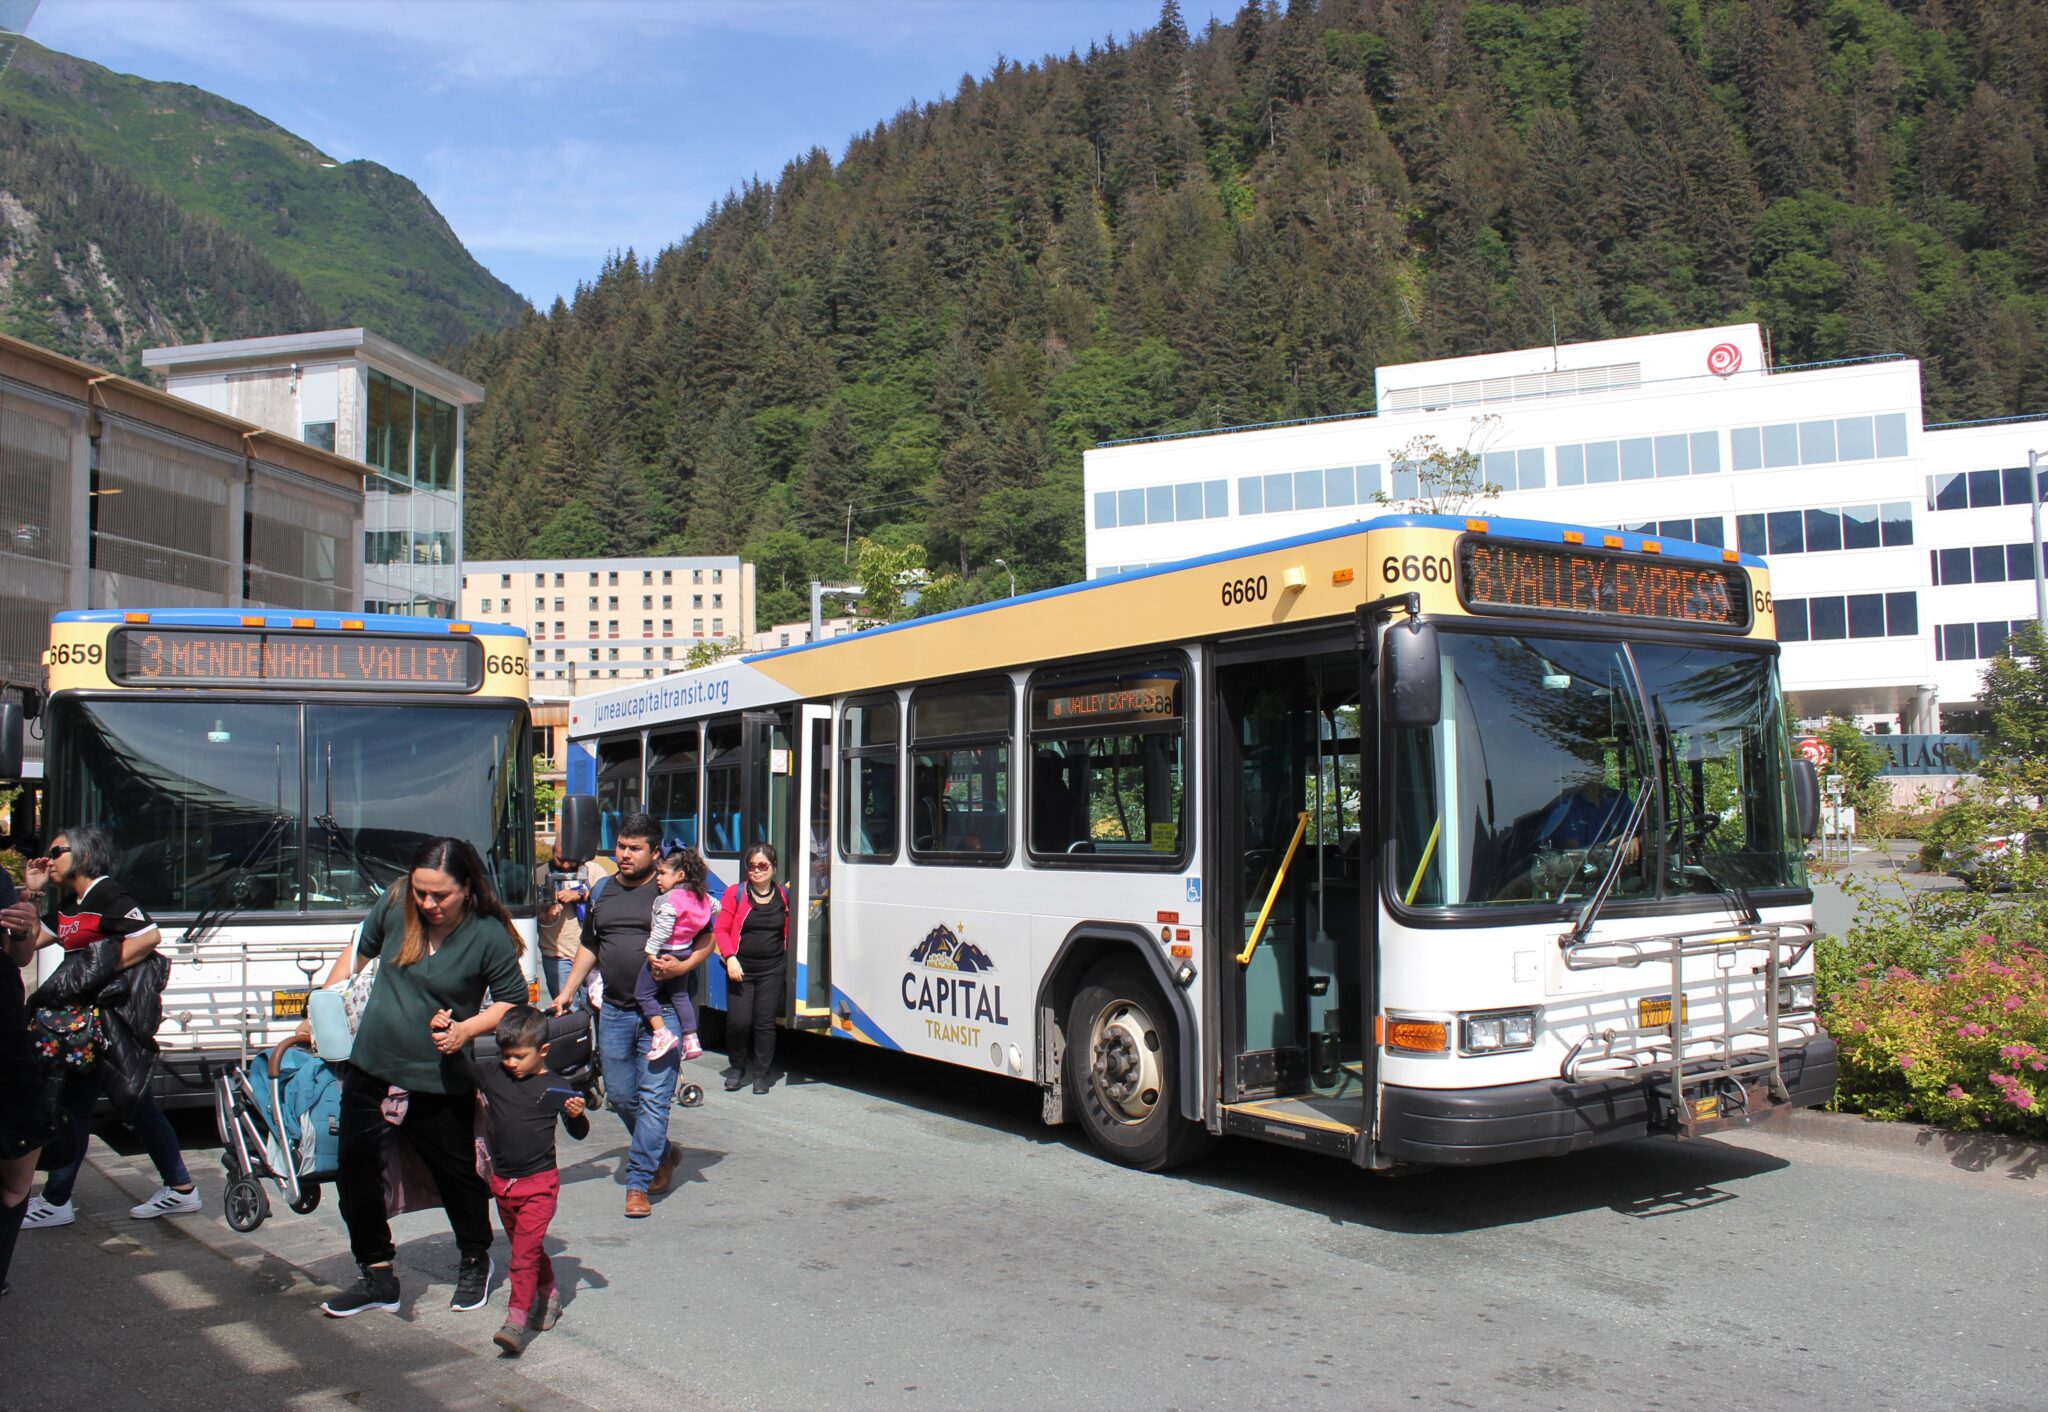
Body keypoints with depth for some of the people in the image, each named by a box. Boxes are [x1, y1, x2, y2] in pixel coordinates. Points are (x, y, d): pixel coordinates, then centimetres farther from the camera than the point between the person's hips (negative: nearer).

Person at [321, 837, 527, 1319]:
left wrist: (467, 1029, -20)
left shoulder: (489, 936, -15)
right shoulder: (394, 907, -6)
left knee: (456, 1175, 12)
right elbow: (359, 953, 13)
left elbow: (514, 1001, -6)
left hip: (441, 1085, -3)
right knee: (354, 1174, 4)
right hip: (371, 1069, 3)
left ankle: (475, 1262, 38)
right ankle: (377, 1276, 22)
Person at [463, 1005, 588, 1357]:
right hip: (502, 1182, 6)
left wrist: (577, 1114, -27)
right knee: (525, 1247, 19)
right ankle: (549, 1297, 37)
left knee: (525, 1250, -13)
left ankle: (517, 1320, -15)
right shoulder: (491, 1075, 0)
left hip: (539, 1183, -6)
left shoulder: (555, 1088, -10)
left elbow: (578, 1133, -6)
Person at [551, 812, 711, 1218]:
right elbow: (590, 947, 22)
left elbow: (706, 941, -2)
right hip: (614, 1011, 5)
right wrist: (567, 991, 17)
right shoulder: (601, 892, 13)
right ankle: (663, 1152, 33)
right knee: (620, 1096, 11)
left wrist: (682, 966, -20)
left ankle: (638, 1183, 3)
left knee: (654, 1097, -4)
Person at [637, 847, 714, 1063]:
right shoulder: (700, 896, 4)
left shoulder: (669, 901, -22)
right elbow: (715, 908, 20)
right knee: (679, 994, 19)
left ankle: (662, 1034, -5)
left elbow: (662, 930, -24)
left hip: (663, 955, -9)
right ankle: (691, 1040, 19)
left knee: (643, 993, 3)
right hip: (684, 953, 9)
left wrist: (651, 951, -17)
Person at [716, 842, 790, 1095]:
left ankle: (761, 1074, 15)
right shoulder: (735, 893, 0)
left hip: (772, 970, 1)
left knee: (765, 1022, 2)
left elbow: (789, 933, 14)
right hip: (741, 968, -1)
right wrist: (730, 958, -12)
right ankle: (737, 1067, 18)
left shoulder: (784, 896, 7)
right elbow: (722, 929, 0)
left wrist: (788, 962, 7)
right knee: (738, 1021, -7)